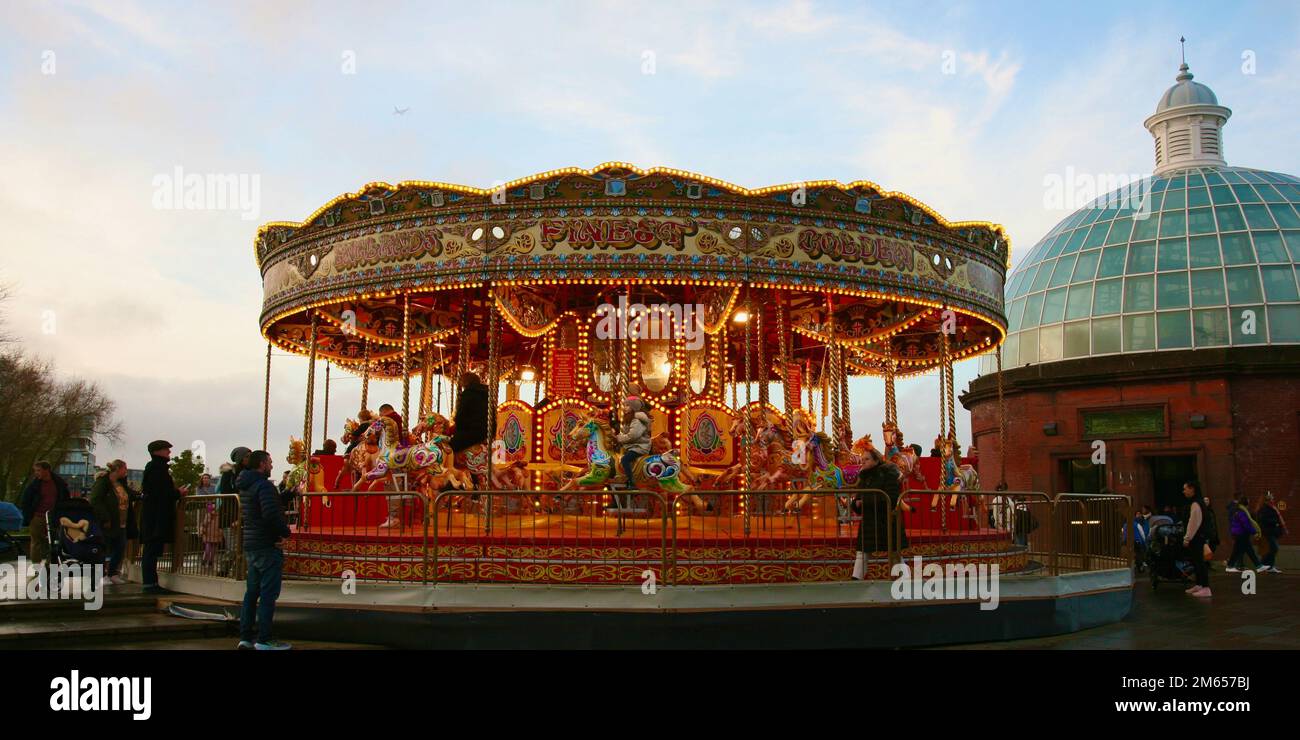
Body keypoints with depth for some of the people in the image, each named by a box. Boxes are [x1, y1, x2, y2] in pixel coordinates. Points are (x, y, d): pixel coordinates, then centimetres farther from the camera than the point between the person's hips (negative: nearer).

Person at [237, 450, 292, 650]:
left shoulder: (245, 486, 13)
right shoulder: (264, 485, -17)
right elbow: (271, 514, -28)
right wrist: (284, 532, -13)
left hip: (251, 545, 9)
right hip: (267, 545, -9)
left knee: (252, 592, 14)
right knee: (268, 594, -5)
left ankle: (246, 637, 18)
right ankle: (264, 640, -3)